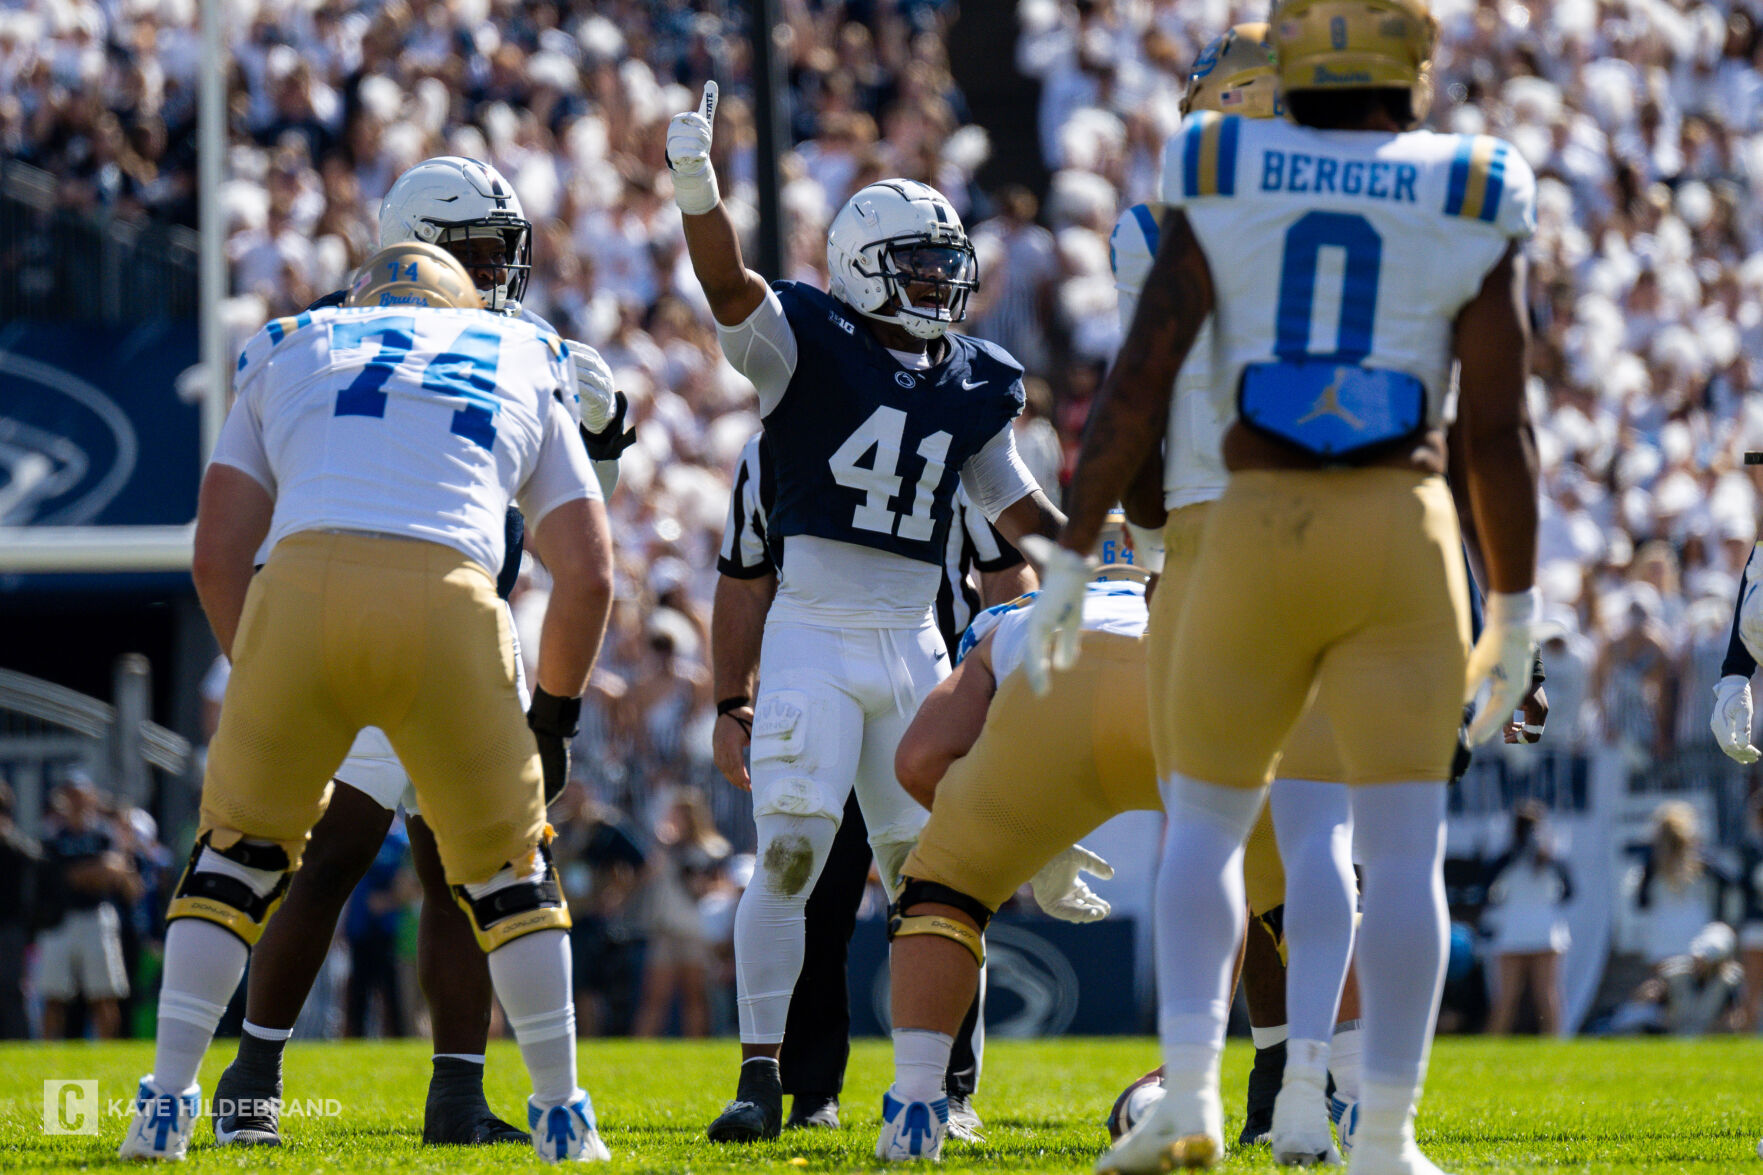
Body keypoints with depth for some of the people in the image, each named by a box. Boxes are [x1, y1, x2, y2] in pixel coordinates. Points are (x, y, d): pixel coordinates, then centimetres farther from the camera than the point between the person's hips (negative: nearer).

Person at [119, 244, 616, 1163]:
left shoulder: (287, 355, 30)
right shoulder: (526, 371, 31)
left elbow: (217, 556, 22)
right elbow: (587, 574, 24)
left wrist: (258, 682, 31)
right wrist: (552, 718, 34)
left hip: (302, 585, 0)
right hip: (448, 603, 0)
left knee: (239, 846, 19)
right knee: (505, 864, 20)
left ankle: (165, 1106, 12)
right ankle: (563, 1120, 20)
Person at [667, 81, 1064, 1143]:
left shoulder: (974, 386, 11)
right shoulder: (809, 345, -4)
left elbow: (1015, 506, 21)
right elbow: (730, 288, -22)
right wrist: (698, 189, -40)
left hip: (913, 644, 5)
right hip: (814, 633, -5)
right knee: (789, 856, -11)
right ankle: (761, 1077, -7)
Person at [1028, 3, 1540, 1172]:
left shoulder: (1221, 185, 2)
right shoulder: (1473, 206, 0)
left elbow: (1139, 384, -3)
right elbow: (1498, 429, -1)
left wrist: (1071, 560, 2)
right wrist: (1515, 614, 6)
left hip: (1256, 535, 1)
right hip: (1405, 544, -1)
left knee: (1205, 829, 13)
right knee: (1403, 847, 2)